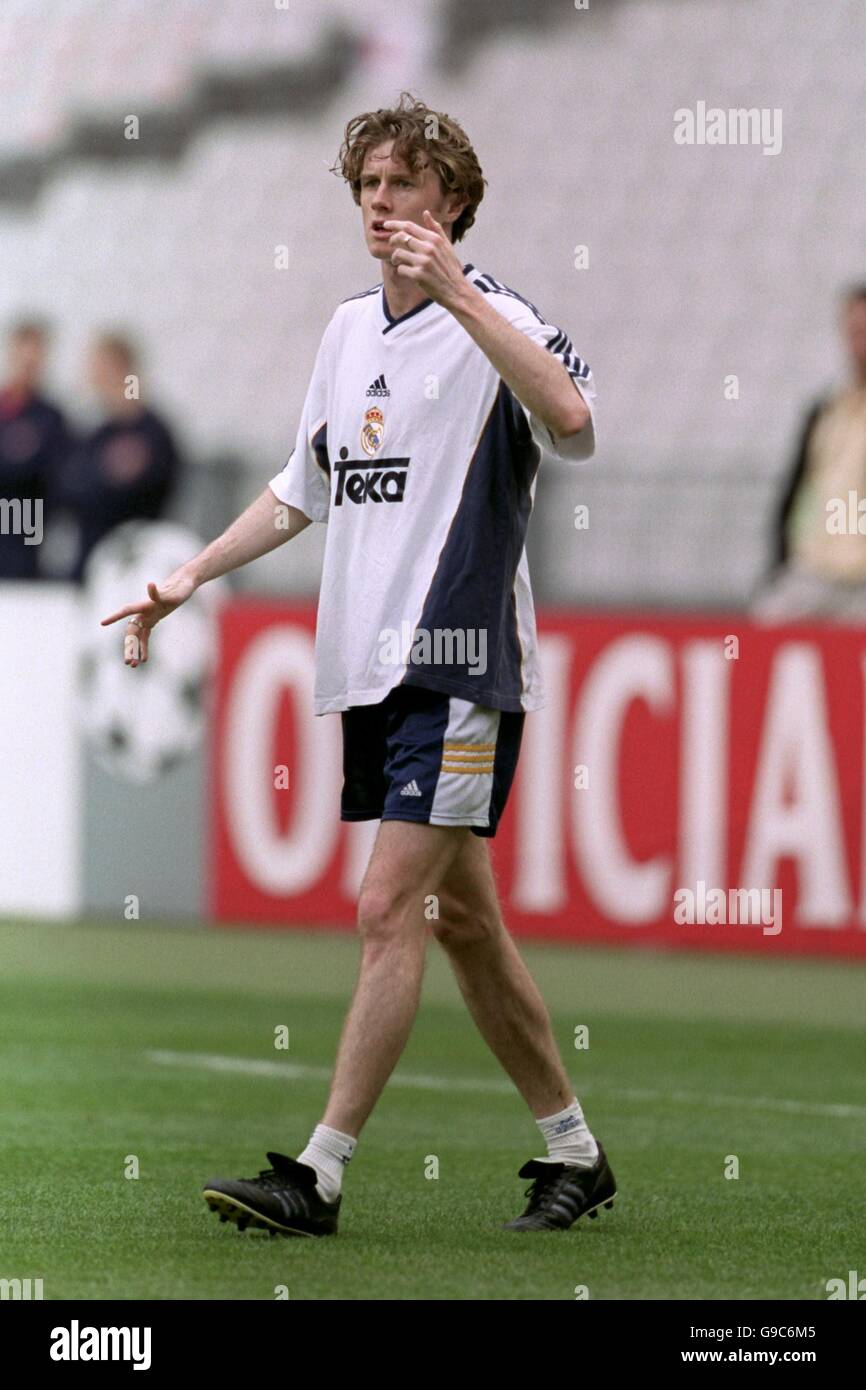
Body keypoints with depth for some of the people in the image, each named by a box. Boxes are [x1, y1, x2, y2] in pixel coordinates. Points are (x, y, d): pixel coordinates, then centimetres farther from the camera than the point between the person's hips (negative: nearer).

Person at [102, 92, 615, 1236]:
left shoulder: (494, 321, -9)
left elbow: (572, 423, -31)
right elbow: (305, 488, 27)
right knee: (463, 919, 12)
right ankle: (573, 1153, 23)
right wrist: (192, 577, 21)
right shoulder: (349, 329, 14)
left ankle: (320, 1174, -13)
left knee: (390, 912, -12)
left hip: (459, 669, -8)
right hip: (369, 669, 8)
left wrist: (459, 294, -33)